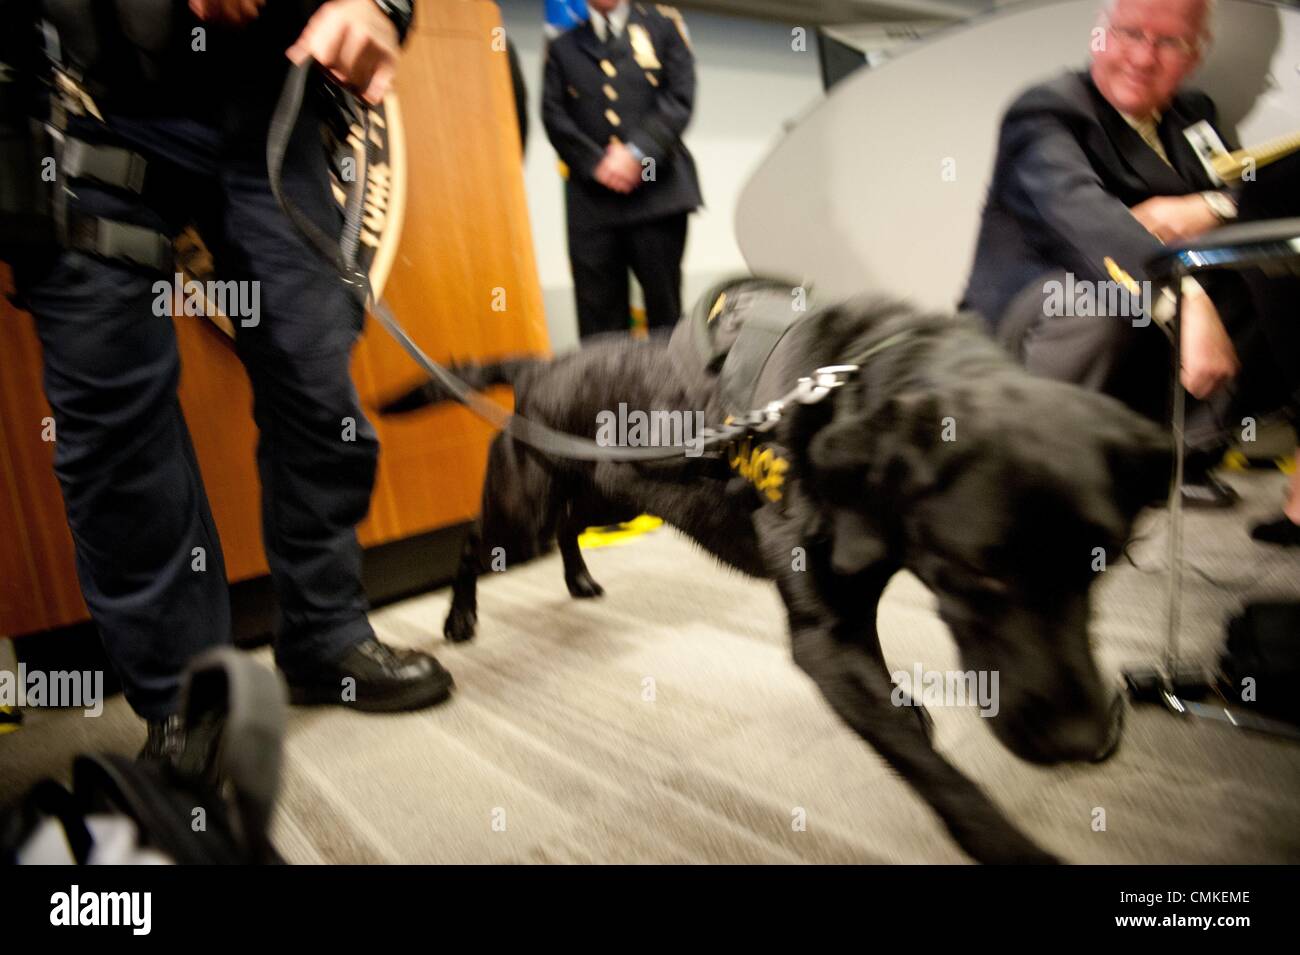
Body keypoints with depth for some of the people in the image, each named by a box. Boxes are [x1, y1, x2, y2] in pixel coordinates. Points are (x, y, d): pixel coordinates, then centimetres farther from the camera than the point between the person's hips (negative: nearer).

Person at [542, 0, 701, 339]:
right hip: (591, 197, 1)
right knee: (598, 316, -2)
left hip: (657, 190, -1)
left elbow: (680, 98, 2)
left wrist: (636, 152, -10)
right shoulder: (562, 47, 17)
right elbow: (554, 117, 7)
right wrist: (596, 164, -8)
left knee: (665, 310, 0)